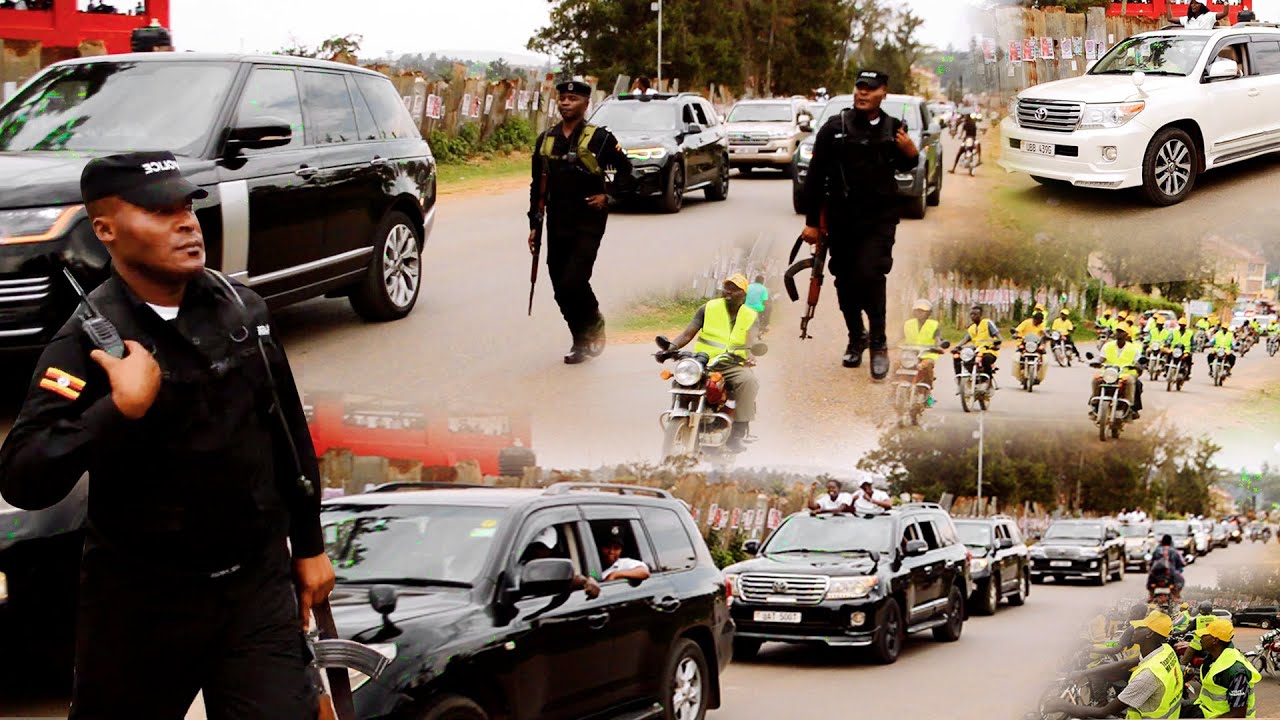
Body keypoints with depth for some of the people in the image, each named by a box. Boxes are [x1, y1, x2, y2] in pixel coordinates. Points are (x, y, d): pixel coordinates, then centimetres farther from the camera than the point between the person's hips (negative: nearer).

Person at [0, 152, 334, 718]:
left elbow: (289, 434, 13)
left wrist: (309, 546, 15)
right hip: (144, 601, -3)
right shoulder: (88, 341, -14)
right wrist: (123, 407, -33)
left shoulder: (242, 310, 2)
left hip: (258, 584, 3)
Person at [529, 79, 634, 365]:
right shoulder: (546, 139, 10)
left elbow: (625, 170, 5)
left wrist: (607, 195, -7)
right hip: (557, 226, 5)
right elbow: (538, 185, 15)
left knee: (573, 282, -16)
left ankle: (594, 325, 10)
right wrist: (534, 223, 12)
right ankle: (582, 341, 20)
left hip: (588, 225, -5)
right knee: (561, 290, 4)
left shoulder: (600, 138, -4)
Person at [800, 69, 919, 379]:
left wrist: (911, 153, -2)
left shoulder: (893, 129, 4)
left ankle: (878, 343, -3)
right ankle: (856, 337, 30)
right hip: (841, 219, 1)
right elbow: (815, 176, -1)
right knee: (845, 282, 9)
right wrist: (812, 221, -2)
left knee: (870, 275, -16)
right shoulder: (835, 127, -3)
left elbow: (902, 167, 22)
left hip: (879, 219, -1)